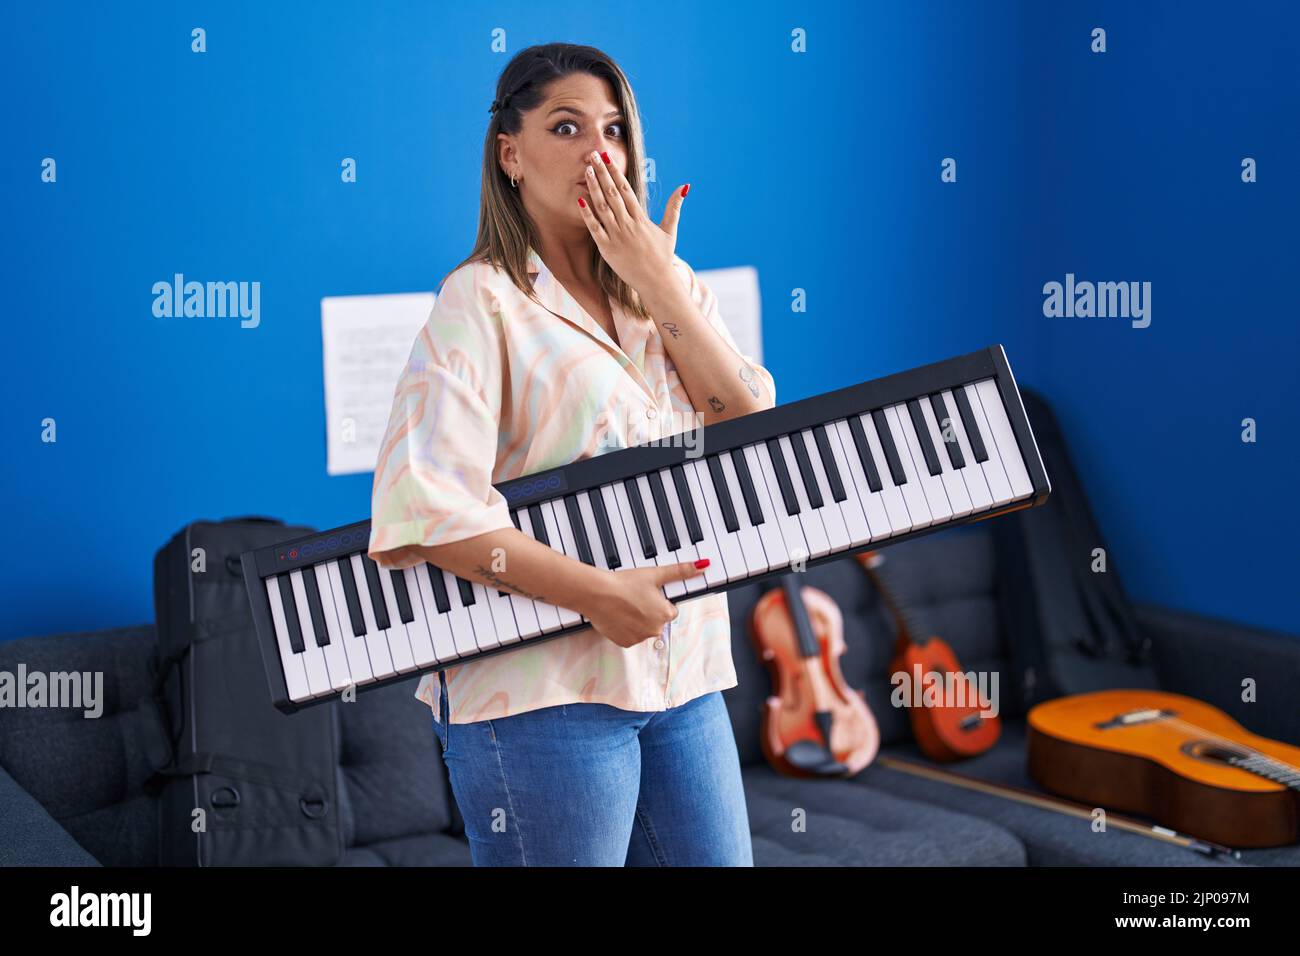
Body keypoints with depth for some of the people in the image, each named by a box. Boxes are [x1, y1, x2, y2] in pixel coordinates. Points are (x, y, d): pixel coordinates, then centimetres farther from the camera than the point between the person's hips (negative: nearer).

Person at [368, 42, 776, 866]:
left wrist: (659, 283, -7)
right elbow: (425, 506, -18)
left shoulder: (668, 287, 12)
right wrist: (598, 594, -20)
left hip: (683, 675, 6)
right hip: (543, 689, -6)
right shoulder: (483, 300, -8)